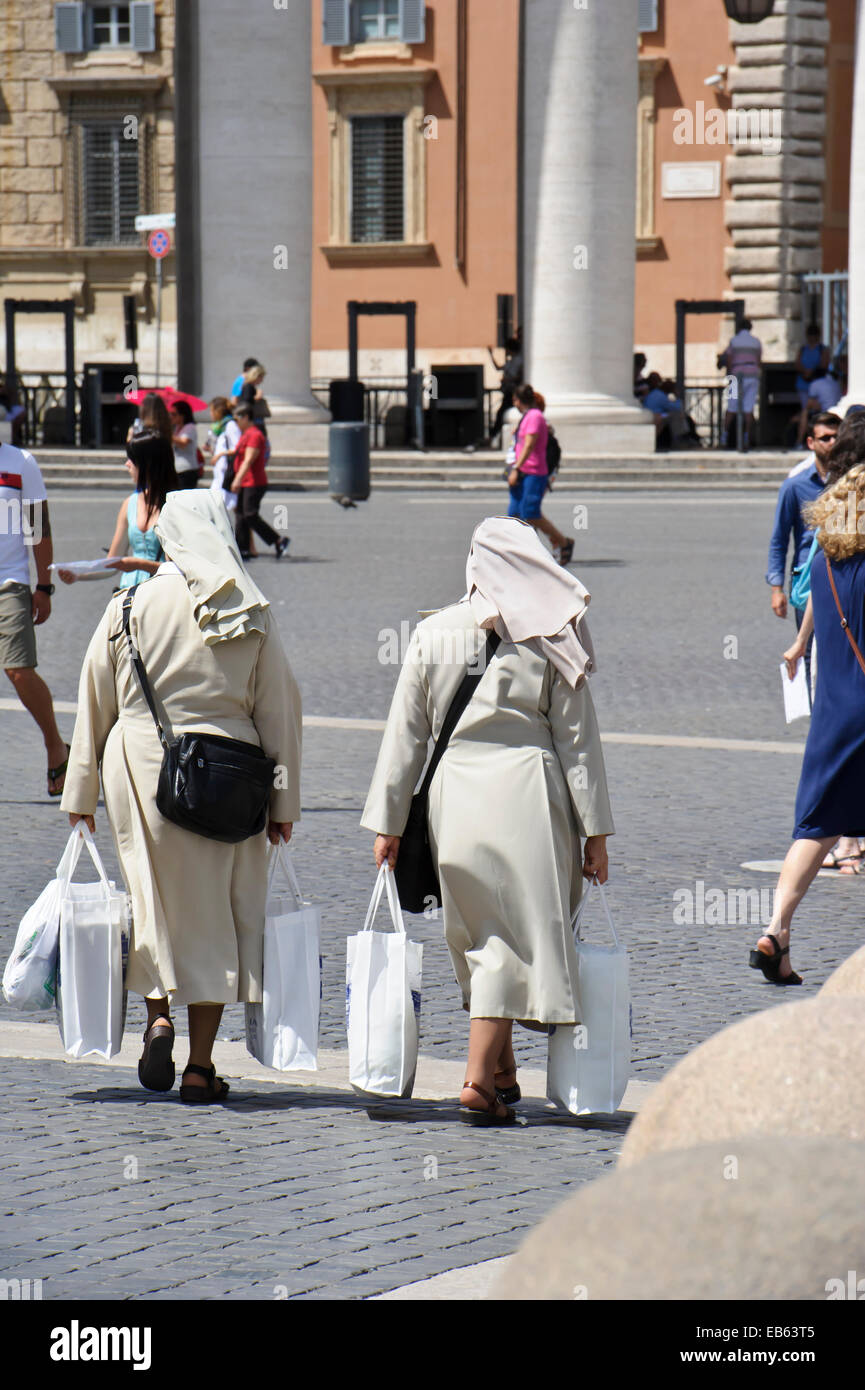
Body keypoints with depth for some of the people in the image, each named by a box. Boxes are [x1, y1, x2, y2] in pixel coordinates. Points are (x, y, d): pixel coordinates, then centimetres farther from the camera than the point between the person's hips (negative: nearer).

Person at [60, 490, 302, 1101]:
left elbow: (95, 701, 3)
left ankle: (159, 1014, -5)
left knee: (153, 899, 17)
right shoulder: (253, 614, -1)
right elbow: (279, 710, 1)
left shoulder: (130, 606, -2)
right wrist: (284, 801, 8)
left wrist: (82, 791, 11)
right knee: (217, 910, 7)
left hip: (141, 766, 0)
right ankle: (201, 1066, 8)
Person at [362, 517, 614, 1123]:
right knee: (522, 933, 0)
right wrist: (595, 829, 3)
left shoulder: (433, 635, 3)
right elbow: (577, 738, -1)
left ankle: (503, 1071, 25)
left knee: (481, 935, 16)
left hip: (454, 798, 3)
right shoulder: (551, 639, -2)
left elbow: (406, 733, 5)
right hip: (528, 795, -3)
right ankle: (480, 1078, -8)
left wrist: (388, 821, 10)